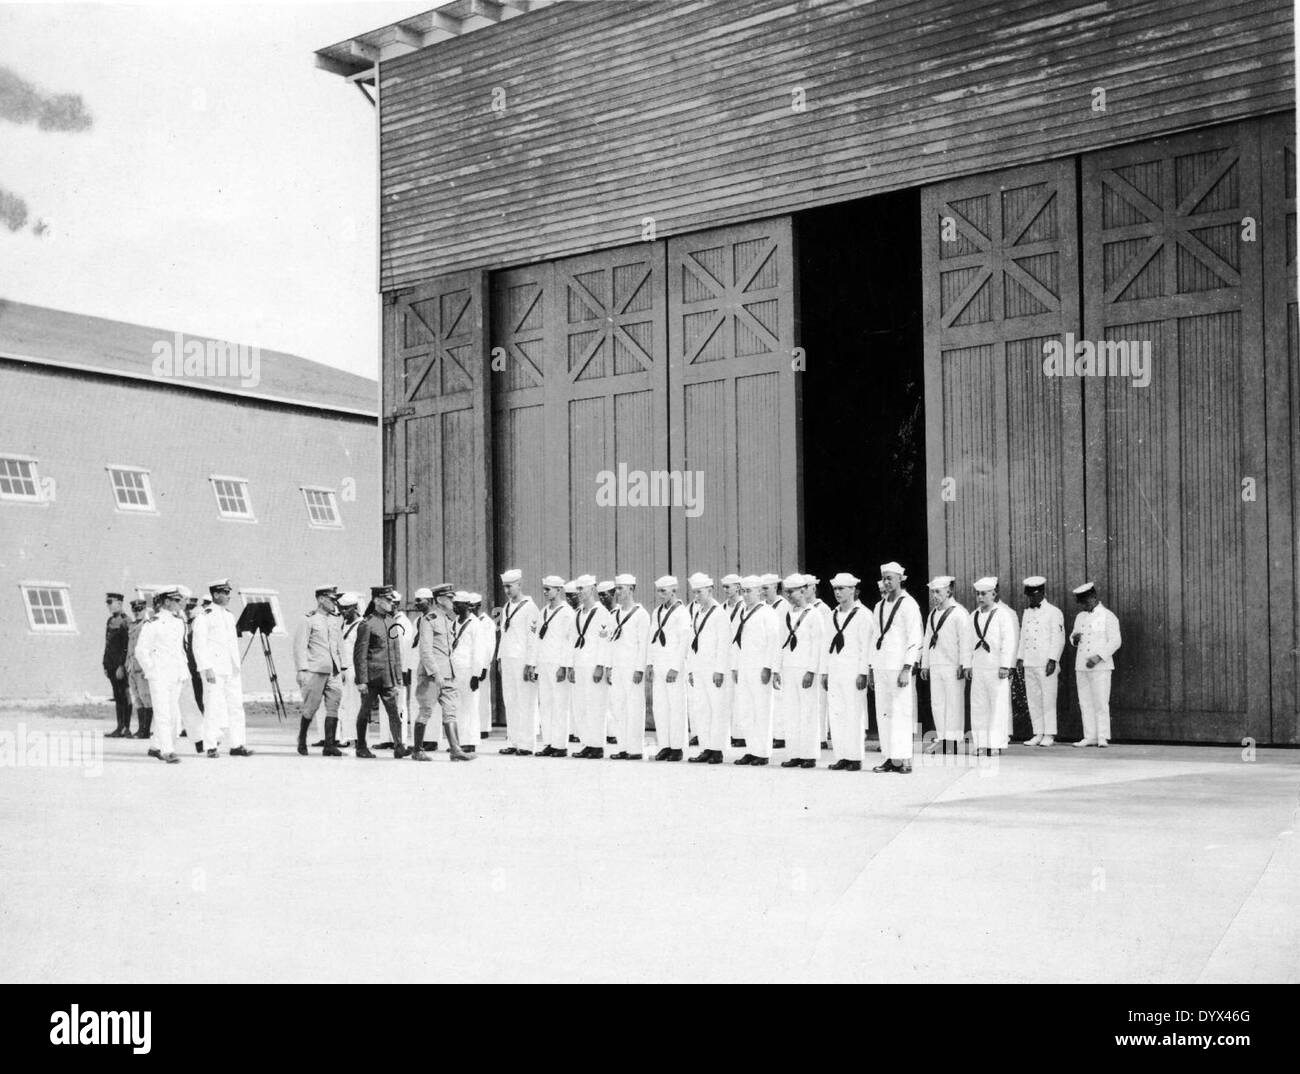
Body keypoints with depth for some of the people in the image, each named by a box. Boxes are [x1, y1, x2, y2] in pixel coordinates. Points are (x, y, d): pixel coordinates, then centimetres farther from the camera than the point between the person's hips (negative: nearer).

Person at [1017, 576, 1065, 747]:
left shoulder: (1054, 612, -3)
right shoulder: (1026, 613, 17)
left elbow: (1058, 639, -8)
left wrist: (1053, 660, -16)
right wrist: (1020, 659, 12)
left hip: (1046, 664, -6)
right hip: (1029, 664, 6)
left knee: (1048, 700, -5)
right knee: (1033, 700, 6)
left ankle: (1049, 735, -1)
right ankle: (1038, 734, 10)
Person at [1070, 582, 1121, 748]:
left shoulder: (1108, 616, -2)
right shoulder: (1080, 617, 17)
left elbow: (1115, 641, -7)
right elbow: (1073, 638, 24)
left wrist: (1098, 657, -18)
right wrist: (1074, 638, -1)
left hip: (1100, 667, -6)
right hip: (1081, 666, 6)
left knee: (1101, 703, -8)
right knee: (1085, 703, 4)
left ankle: (1103, 738, -6)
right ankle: (1090, 737, 7)